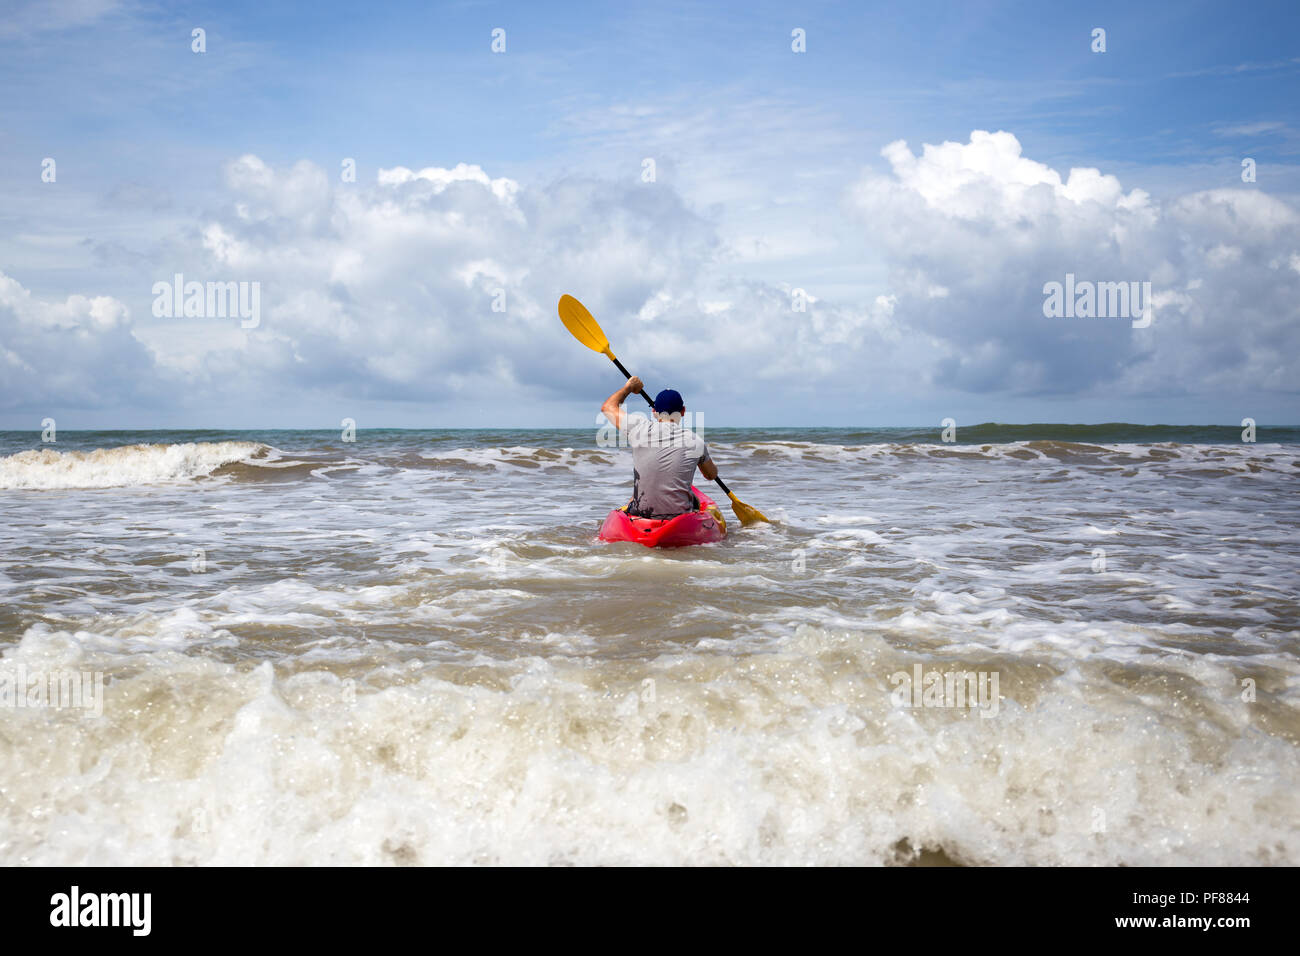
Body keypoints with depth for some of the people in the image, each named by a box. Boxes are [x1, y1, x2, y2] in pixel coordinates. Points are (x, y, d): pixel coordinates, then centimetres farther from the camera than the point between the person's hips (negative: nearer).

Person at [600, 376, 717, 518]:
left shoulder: (640, 428, -8)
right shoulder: (695, 441, -5)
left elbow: (608, 407, 11)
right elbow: (712, 475, 14)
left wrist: (629, 387, 26)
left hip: (640, 514, 0)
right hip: (681, 516, 0)